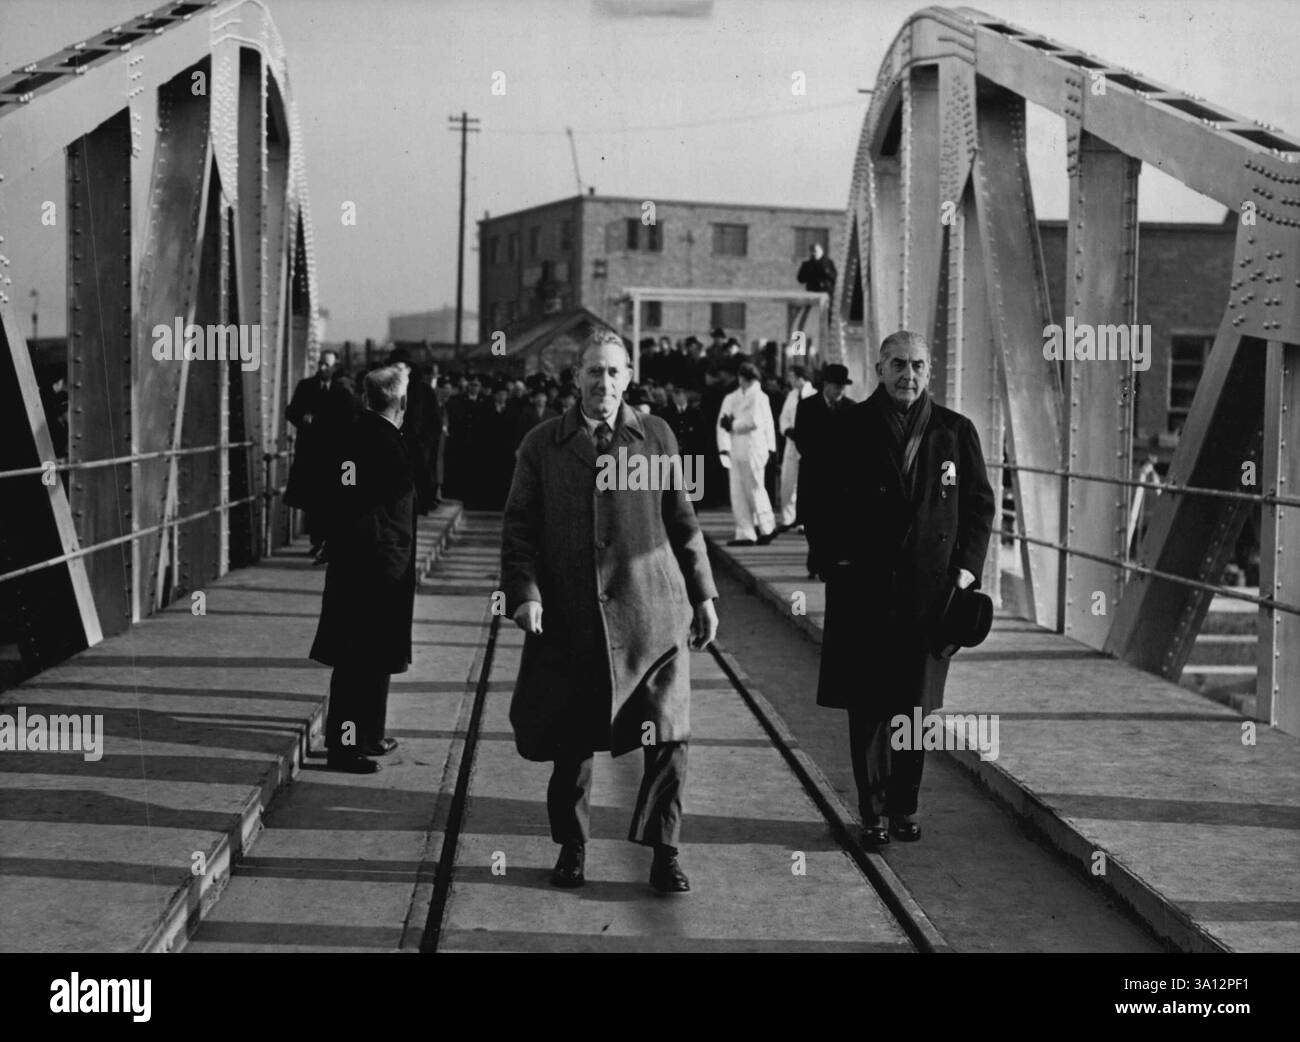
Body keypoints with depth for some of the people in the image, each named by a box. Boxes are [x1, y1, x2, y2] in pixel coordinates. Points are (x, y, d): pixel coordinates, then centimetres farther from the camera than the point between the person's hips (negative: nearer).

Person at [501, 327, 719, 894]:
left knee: (667, 739, -5)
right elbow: (519, 528, 4)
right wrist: (524, 592, -11)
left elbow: (682, 521, 12)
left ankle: (663, 852, 9)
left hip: (650, 612, 0)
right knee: (571, 742, 8)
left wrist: (702, 596, 12)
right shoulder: (542, 445, 6)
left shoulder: (656, 436, 8)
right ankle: (571, 847, 27)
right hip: (570, 619, 0)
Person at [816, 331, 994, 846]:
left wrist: (967, 567, 1)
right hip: (864, 590, -1)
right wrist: (838, 556, -7)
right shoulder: (849, 428, 0)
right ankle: (873, 812, 11)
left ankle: (905, 806, 20)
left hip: (931, 591, 2)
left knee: (917, 704, 7)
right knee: (867, 705, 1)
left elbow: (979, 503, 10)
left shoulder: (956, 431, 6)